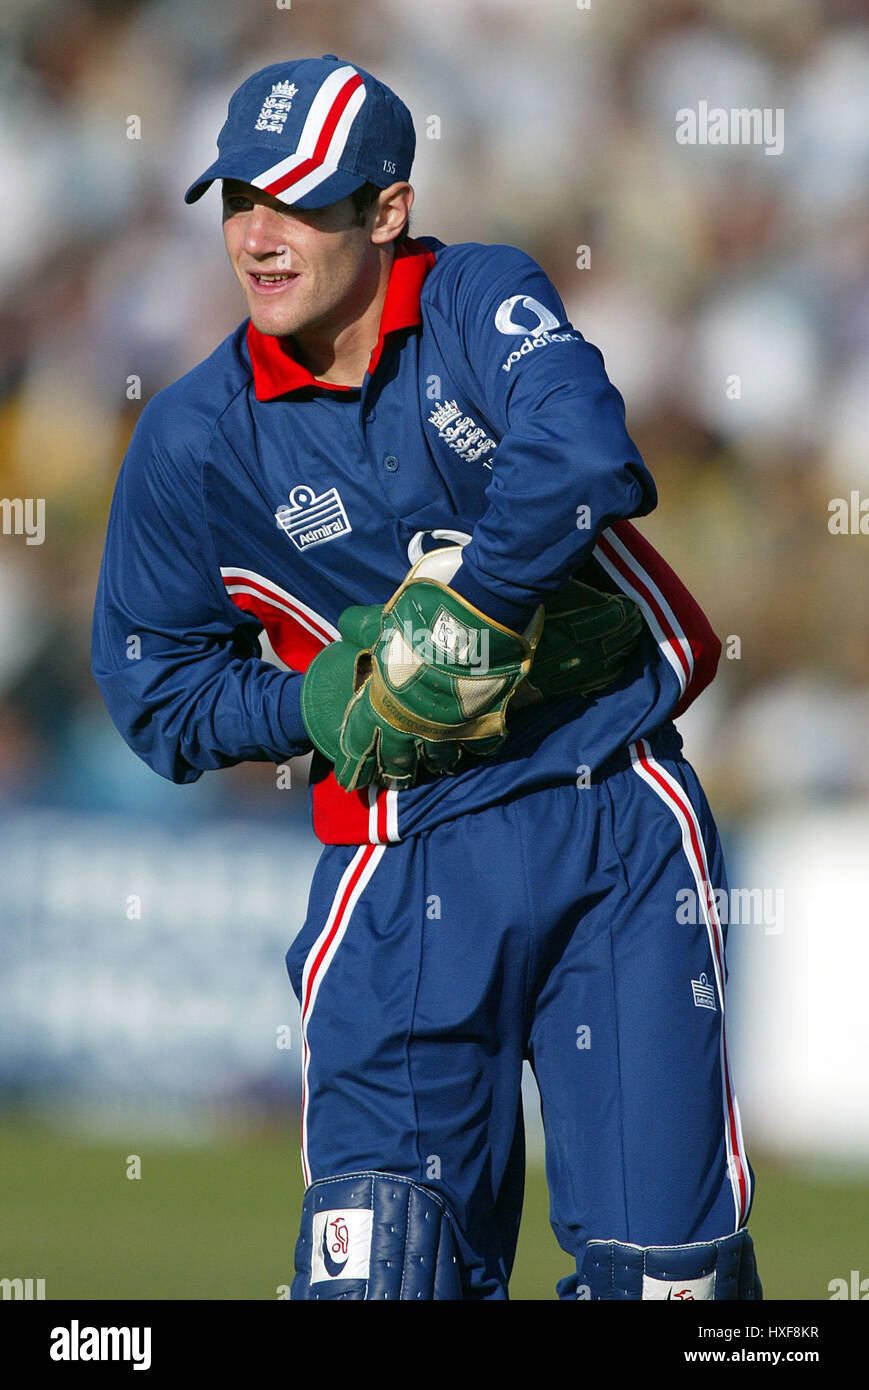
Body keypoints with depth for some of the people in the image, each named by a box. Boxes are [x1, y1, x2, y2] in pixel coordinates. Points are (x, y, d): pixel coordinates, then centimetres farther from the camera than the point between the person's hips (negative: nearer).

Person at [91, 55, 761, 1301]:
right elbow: (158, 696, 9)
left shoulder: (484, 302, -3)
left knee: (663, 1261, -1)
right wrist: (325, 705, -7)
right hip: (413, 858, 1)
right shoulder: (197, 440, 1)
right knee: (376, 1251, -13)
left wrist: (457, 615, -18)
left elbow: (581, 456, -24)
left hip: (623, 820, -1)